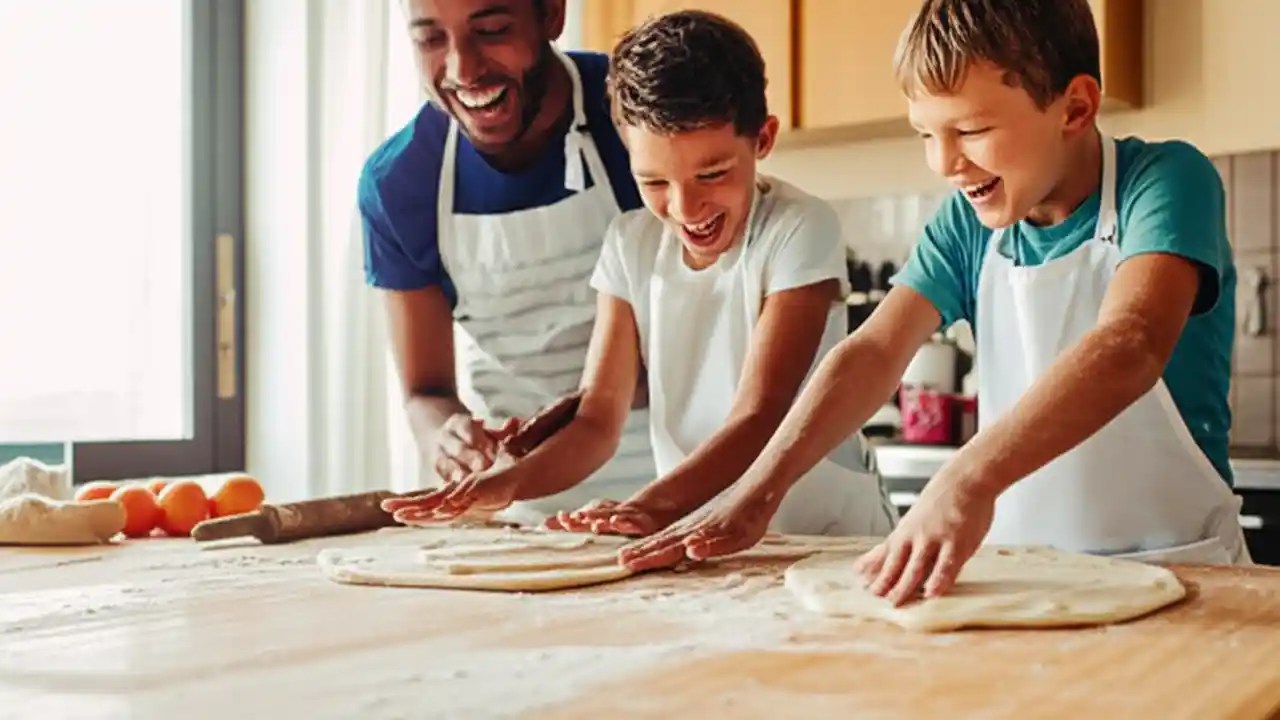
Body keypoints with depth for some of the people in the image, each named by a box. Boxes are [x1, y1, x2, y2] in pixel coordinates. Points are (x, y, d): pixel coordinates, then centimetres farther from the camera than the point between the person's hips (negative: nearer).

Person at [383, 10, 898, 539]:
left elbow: (760, 416, -18)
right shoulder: (632, 244, 3)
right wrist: (508, 481, -18)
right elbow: (598, 418, 0)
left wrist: (656, 505, -33)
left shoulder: (798, 231, -11)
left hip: (829, 537, -3)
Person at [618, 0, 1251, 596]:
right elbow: (874, 351, -4)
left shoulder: (1164, 179, -11)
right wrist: (756, 492, -18)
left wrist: (967, 480, -43)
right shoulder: (969, 220, 5)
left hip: (1173, 568, -4)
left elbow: (1131, 344, -28)